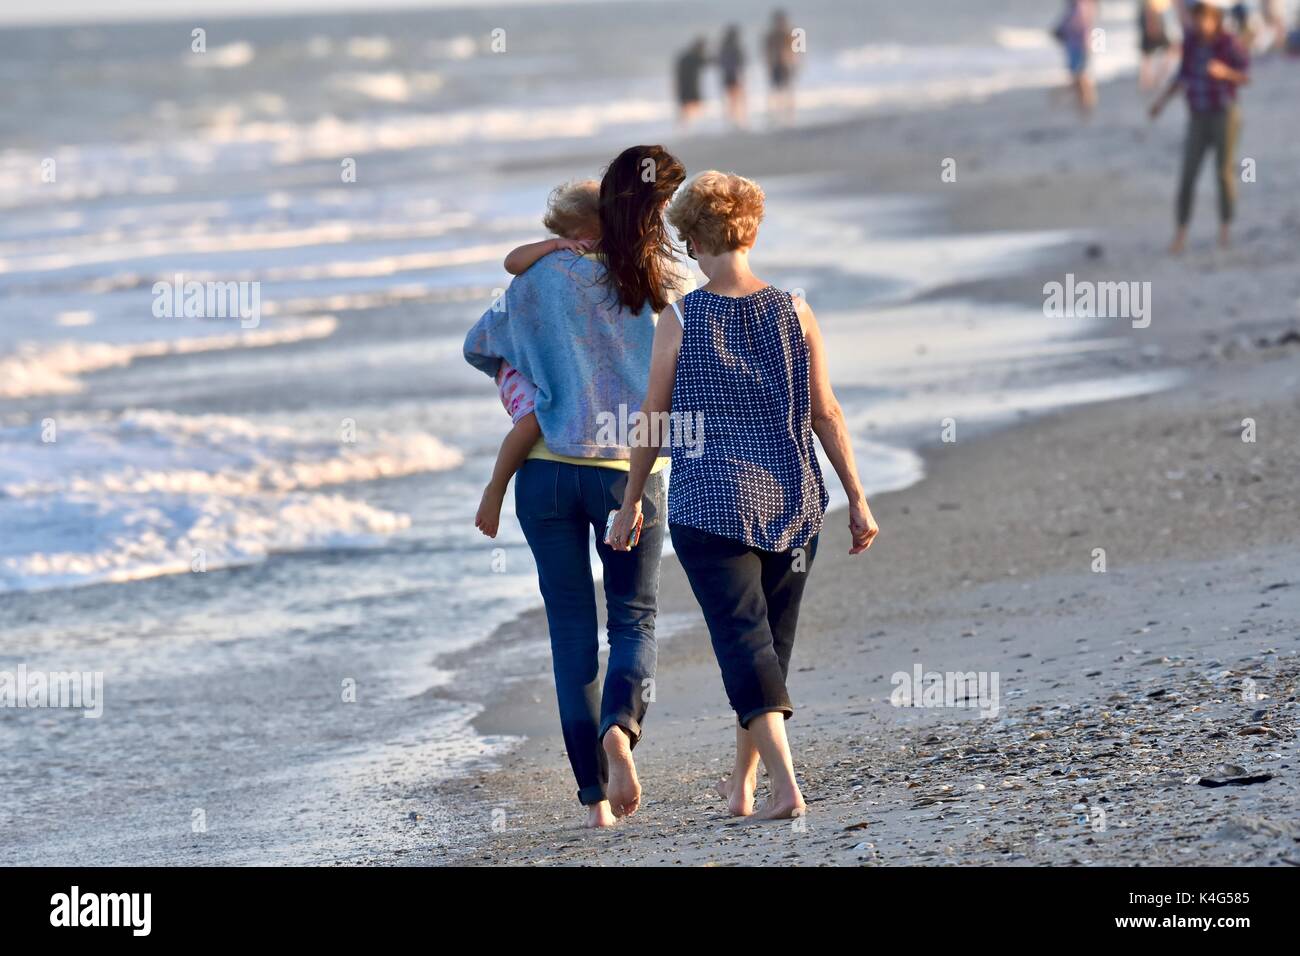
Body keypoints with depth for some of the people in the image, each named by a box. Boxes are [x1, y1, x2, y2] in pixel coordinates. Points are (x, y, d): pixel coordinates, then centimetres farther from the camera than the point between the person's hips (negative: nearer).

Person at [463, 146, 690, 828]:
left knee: (572, 629, 9)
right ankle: (620, 726, -19)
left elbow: (479, 347, 10)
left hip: (548, 471, 1)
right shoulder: (668, 290, -7)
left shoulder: (548, 277, -3)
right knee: (633, 620, 13)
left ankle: (596, 795, 5)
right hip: (631, 473, -1)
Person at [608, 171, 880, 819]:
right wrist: (857, 500, 7)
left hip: (710, 500, -4)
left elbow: (653, 421, -1)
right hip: (791, 499, 4)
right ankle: (742, 784, 28)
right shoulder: (795, 313, 0)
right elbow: (826, 414, 1)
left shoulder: (679, 320, -7)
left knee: (743, 639, -7)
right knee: (770, 640, 16)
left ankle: (785, 784, -22)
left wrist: (631, 502, 10)